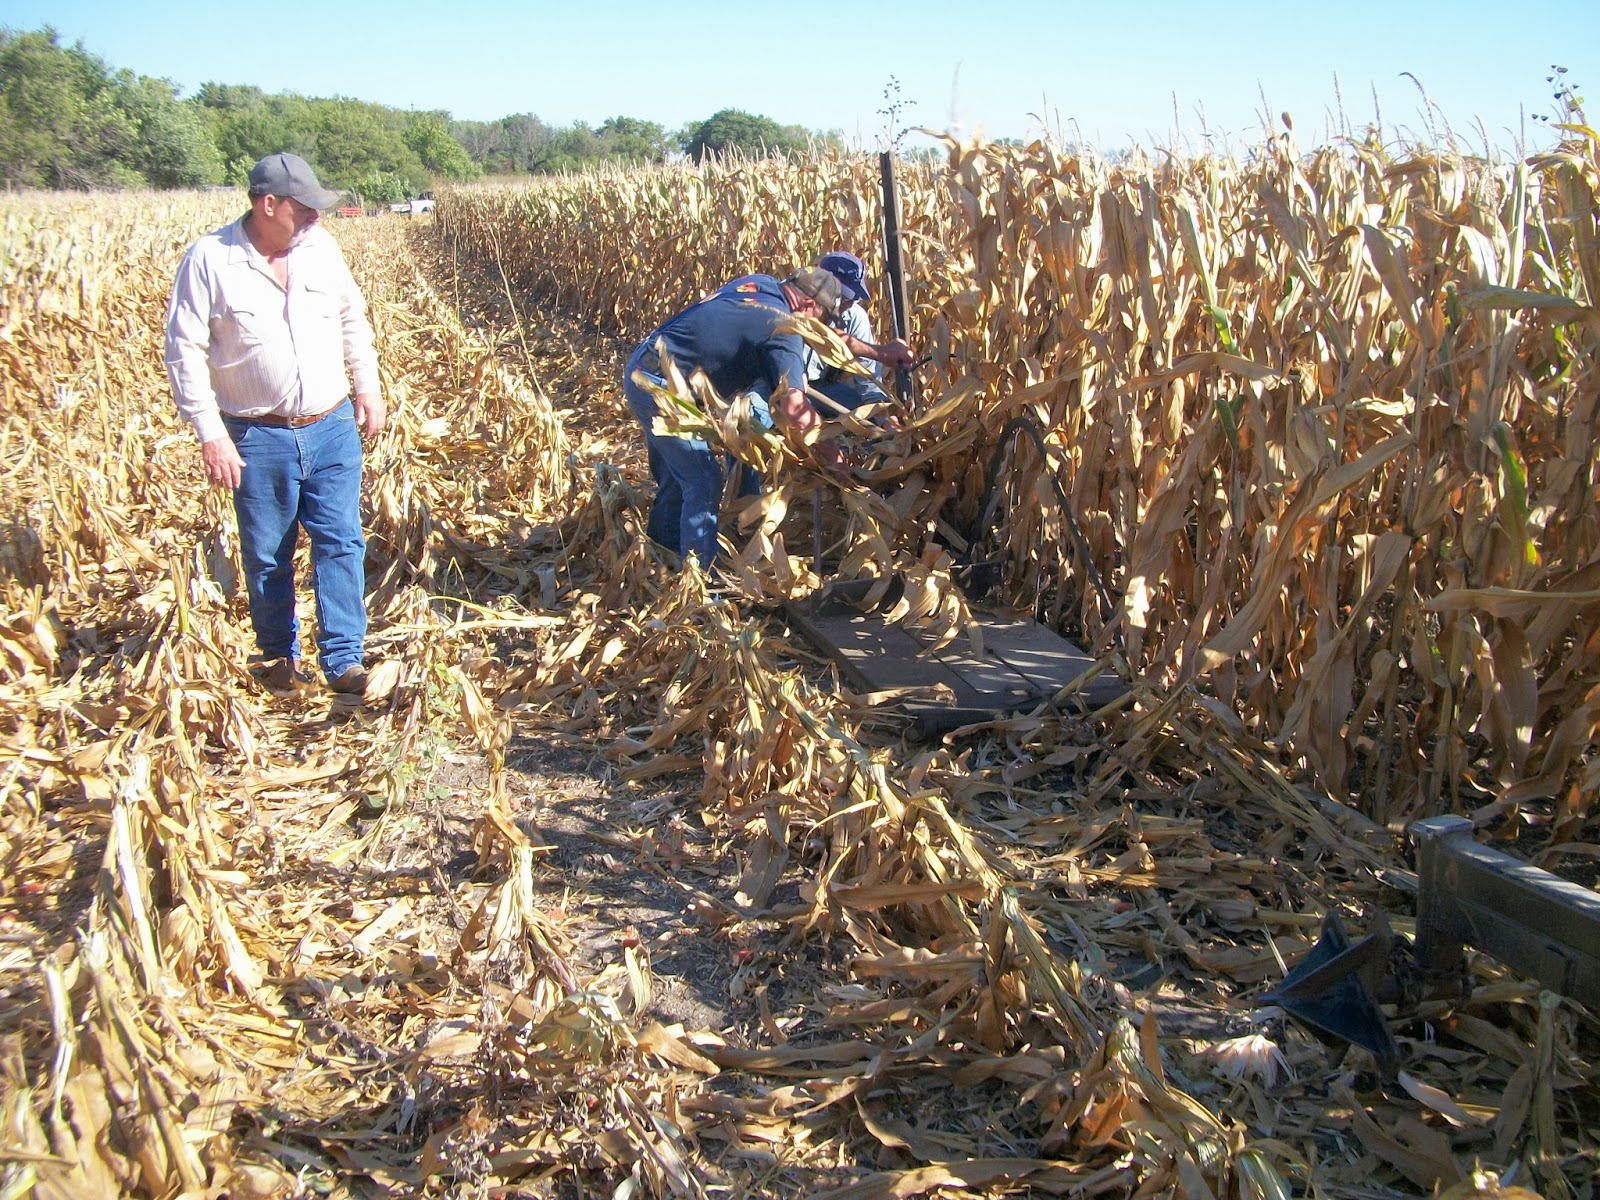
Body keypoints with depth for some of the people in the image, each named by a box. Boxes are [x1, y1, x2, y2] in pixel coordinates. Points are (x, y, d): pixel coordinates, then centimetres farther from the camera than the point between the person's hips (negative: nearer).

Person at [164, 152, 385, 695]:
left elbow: (353, 319, 15)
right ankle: (278, 655, 30)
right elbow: (185, 351, -9)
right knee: (267, 555, 11)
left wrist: (368, 386, 13)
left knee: (340, 543, 1)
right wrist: (210, 433, -13)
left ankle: (344, 661, 8)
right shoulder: (210, 259, -12)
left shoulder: (321, 246, 0)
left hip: (332, 427, 3)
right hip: (257, 436, -2)